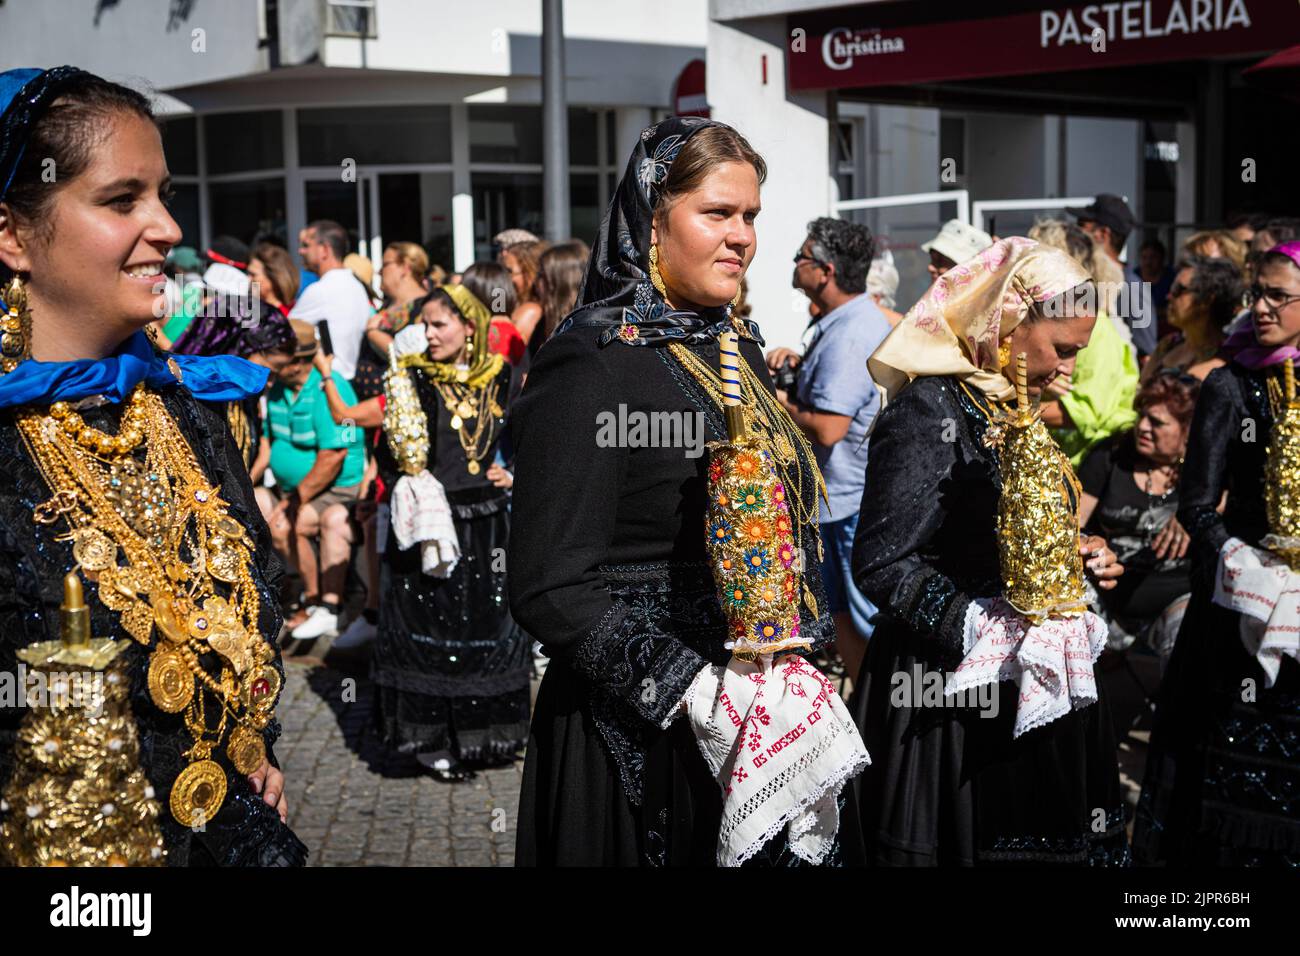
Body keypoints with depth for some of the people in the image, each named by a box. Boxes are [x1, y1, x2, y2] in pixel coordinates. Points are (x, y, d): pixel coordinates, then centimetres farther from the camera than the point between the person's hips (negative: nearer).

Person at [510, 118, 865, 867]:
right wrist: (696, 692, -25)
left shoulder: (737, 346, 8)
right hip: (649, 742, -7)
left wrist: (809, 659, 7)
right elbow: (550, 590, -21)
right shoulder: (593, 369, -16)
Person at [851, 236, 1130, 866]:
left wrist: (1079, 557, 6)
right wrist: (994, 630, -26)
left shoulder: (1009, 408, 13)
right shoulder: (932, 411, -16)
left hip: (1035, 688, 9)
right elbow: (881, 565, -22)